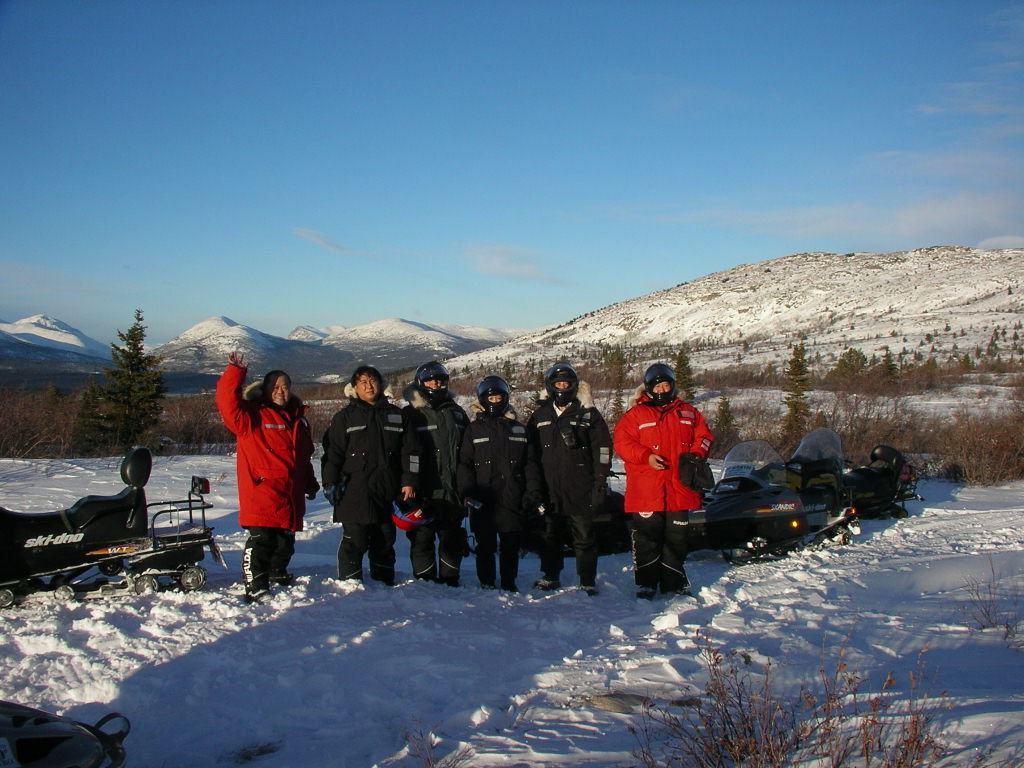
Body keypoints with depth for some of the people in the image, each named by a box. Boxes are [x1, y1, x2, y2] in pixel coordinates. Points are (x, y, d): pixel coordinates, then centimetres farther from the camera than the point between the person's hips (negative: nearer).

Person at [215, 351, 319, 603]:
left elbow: (304, 456, 25)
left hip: (291, 495, 6)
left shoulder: (297, 417, 17)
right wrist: (235, 372, -26)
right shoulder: (252, 416, -2)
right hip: (262, 492, -6)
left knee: (286, 541, 16)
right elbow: (228, 402, -21)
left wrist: (310, 484, 29)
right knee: (261, 540, -11)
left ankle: (278, 575, 38)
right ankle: (255, 589, -5)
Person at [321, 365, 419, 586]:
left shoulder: (396, 415, 12)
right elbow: (332, 453, 2)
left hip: (388, 492, 3)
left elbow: (410, 451, 12)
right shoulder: (345, 417, 6)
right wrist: (330, 483, -6)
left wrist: (409, 482, 4)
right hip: (355, 491, -3)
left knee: (385, 540, 11)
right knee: (355, 540, -4)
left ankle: (385, 582, 22)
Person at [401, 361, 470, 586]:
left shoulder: (456, 412, 15)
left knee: (452, 539, 9)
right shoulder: (411, 414, 0)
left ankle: (450, 580, 21)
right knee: (423, 538, 2)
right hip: (424, 491, -4)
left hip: (453, 491, 4)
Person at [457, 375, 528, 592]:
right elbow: (464, 463, 2)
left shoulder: (518, 429, 13)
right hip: (482, 499, -2)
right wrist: (466, 492, -8)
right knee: (485, 544, 3)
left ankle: (509, 581, 18)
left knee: (511, 544, 5)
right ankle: (486, 582, 14)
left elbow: (529, 464, 14)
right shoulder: (474, 429, 6)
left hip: (511, 499, 2)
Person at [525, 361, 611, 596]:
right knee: (550, 535, 11)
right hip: (549, 490, 3)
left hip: (580, 490, -3)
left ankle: (588, 582, 9)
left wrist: (600, 484, -5)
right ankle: (550, 576, 25)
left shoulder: (588, 414, 4)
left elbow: (602, 449, 1)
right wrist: (534, 488, 3)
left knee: (584, 537, 0)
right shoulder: (539, 417, 11)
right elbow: (531, 455, 11)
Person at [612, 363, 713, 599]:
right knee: (646, 538, -1)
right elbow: (621, 442, -3)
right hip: (646, 490, -3)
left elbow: (704, 437, 14)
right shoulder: (635, 415, 4)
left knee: (676, 537, 10)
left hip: (679, 488, 3)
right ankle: (645, 582, 7)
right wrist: (646, 457, -16)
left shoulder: (688, 413, 14)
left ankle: (673, 582, 20)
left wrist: (696, 454, -7)